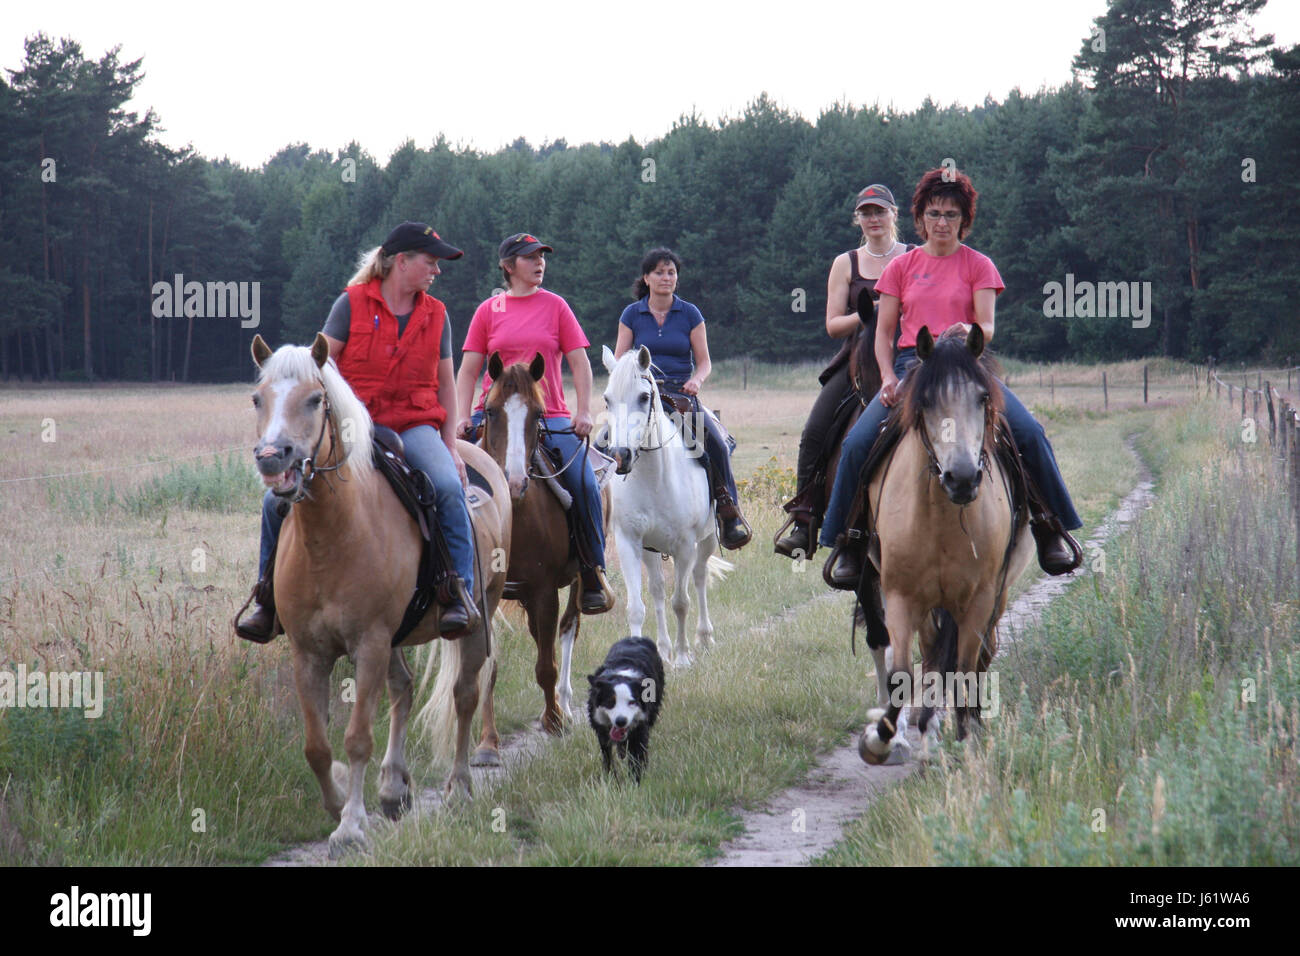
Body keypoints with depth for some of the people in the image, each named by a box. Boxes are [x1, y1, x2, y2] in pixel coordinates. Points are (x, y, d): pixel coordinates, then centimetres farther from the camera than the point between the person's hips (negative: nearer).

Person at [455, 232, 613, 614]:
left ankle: (593, 573, -6)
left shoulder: (555, 306, 8)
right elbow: (468, 370, 8)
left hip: (551, 416, -1)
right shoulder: (489, 311, 8)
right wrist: (463, 417, -5)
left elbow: (579, 363, 5)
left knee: (584, 484, -18)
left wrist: (583, 412, -7)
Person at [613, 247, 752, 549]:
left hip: (682, 393, 0)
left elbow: (704, 361, 8)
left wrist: (696, 380, -14)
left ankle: (729, 512, -12)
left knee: (716, 442, -24)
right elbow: (618, 362, 9)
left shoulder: (690, 314, 8)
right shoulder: (632, 315, 9)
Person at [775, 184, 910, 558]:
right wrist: (866, 315, -11)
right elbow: (833, 325, 7)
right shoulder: (845, 264, 12)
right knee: (815, 433, -16)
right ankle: (803, 526, -15)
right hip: (855, 359, 2)